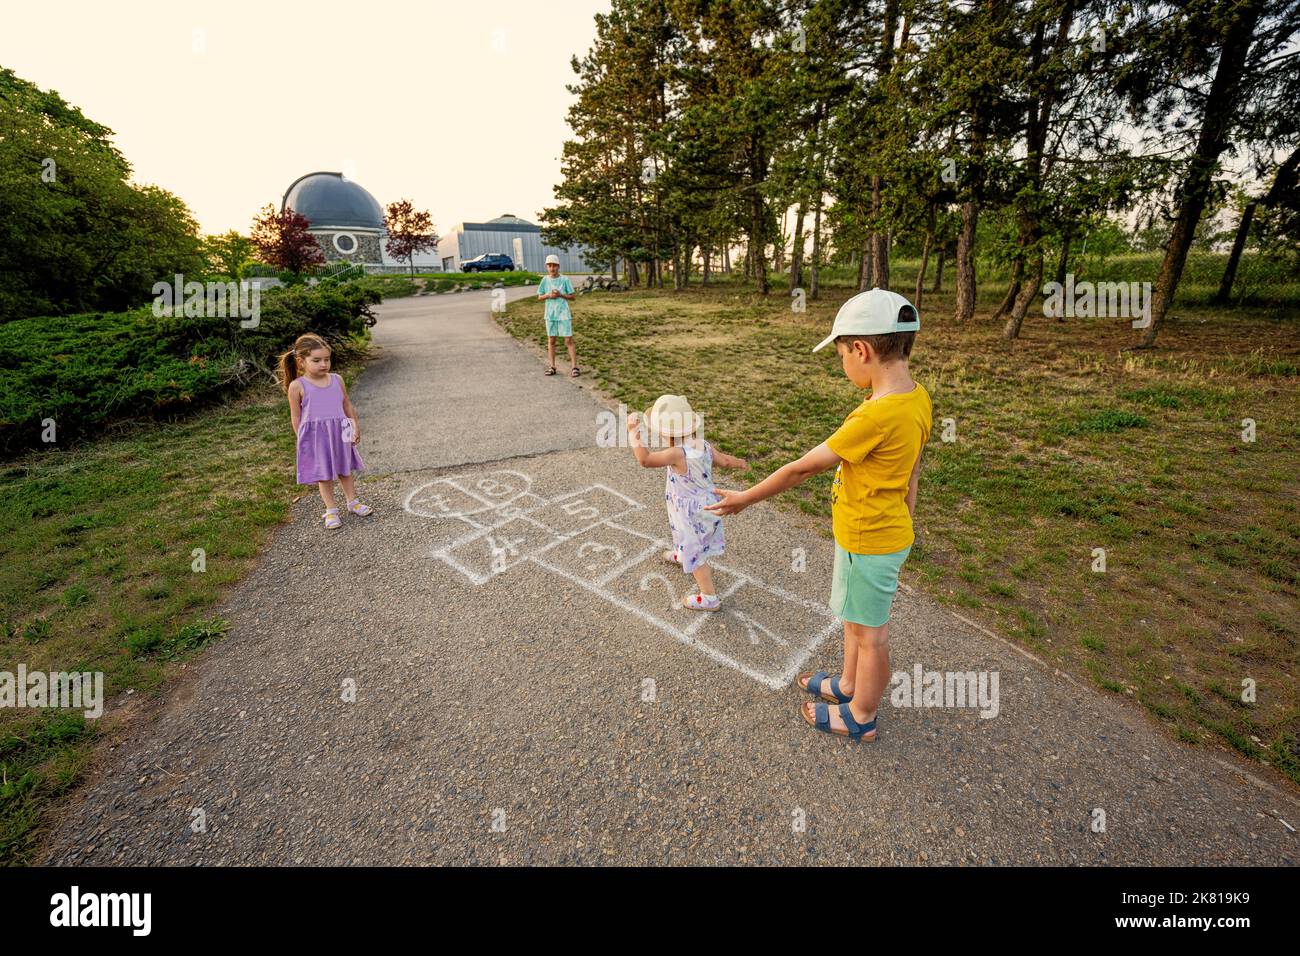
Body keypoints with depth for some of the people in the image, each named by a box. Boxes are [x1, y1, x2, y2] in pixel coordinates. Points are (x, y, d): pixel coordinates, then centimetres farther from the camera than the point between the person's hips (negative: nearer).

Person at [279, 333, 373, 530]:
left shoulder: (337, 380, 0)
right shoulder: (297, 386, -9)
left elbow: (347, 406, 10)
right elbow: (296, 417, -3)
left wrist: (356, 427, 10)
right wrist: (302, 440, -3)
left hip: (340, 434, 3)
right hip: (315, 438, -3)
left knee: (345, 469, 16)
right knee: (324, 475, 7)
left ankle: (353, 502, 31)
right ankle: (331, 510, 20)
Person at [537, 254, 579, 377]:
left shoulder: (565, 280, -3)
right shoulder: (545, 280, 3)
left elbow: (573, 297, -1)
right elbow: (540, 297, 9)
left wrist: (560, 295, -15)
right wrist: (548, 295, -11)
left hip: (564, 314, -3)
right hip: (550, 314, 3)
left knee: (568, 340, -4)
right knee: (551, 340, 7)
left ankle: (575, 367, -2)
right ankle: (552, 367, 14)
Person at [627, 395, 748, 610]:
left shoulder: (677, 454, -34)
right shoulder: (703, 445, -10)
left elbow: (645, 459, -38)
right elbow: (724, 460, 4)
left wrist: (633, 432, -28)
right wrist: (739, 462, 26)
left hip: (692, 513, -8)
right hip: (706, 505, 8)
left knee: (695, 554, 7)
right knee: (689, 539, 36)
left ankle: (710, 598, 18)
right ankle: (681, 555, 65)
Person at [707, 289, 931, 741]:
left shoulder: (877, 417, -31)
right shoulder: (916, 397, -2)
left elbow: (804, 468, -25)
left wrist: (746, 498, -14)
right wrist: (905, 520, 22)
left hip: (868, 541, -9)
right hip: (888, 530, 9)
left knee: (869, 633, 12)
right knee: (856, 619, 26)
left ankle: (861, 718, 36)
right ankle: (847, 685, 49)